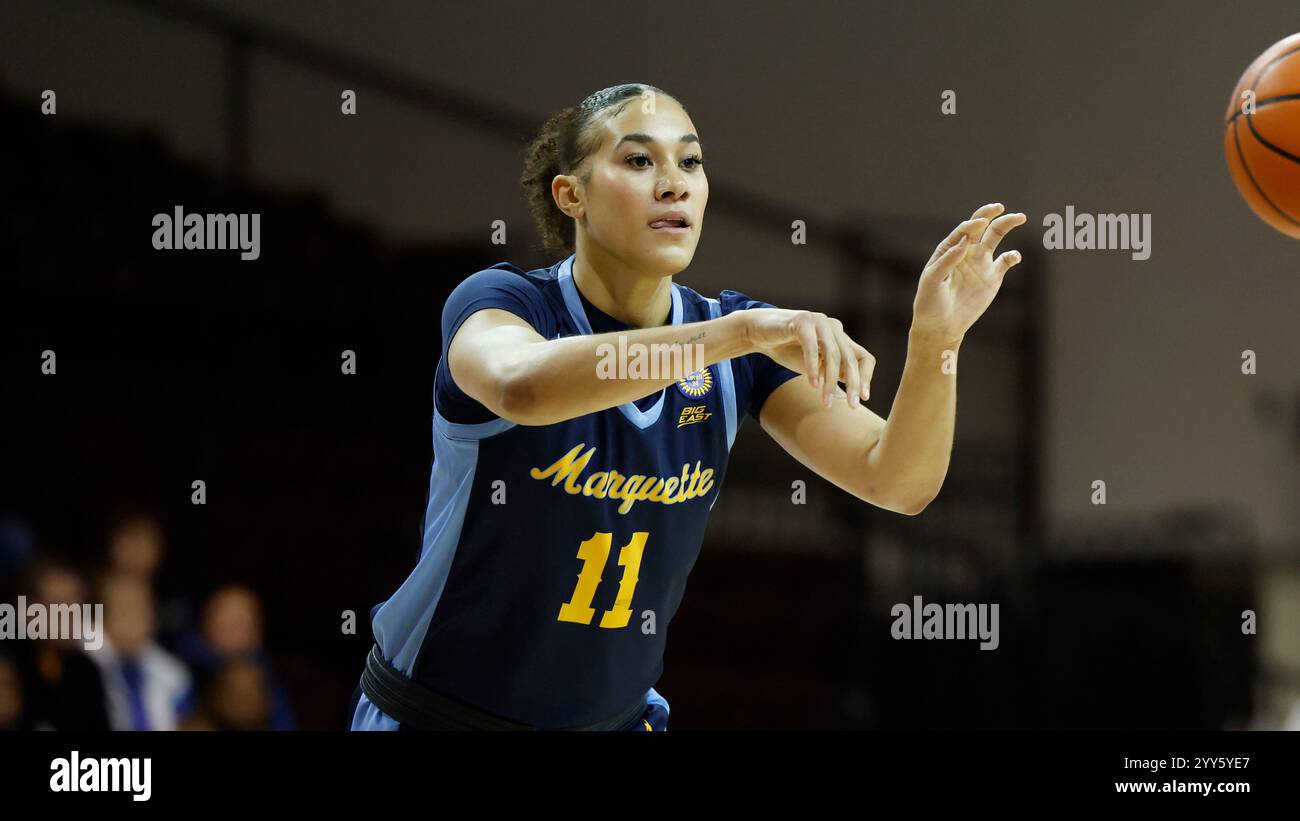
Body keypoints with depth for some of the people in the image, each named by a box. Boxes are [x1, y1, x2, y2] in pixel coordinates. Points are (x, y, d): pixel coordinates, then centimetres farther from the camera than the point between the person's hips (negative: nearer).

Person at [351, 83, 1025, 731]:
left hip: (614, 714, 4)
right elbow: (521, 386, -40)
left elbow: (896, 480, -12)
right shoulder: (499, 301, -16)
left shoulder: (733, 344, -3)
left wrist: (935, 339, -30)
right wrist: (744, 332, -48)